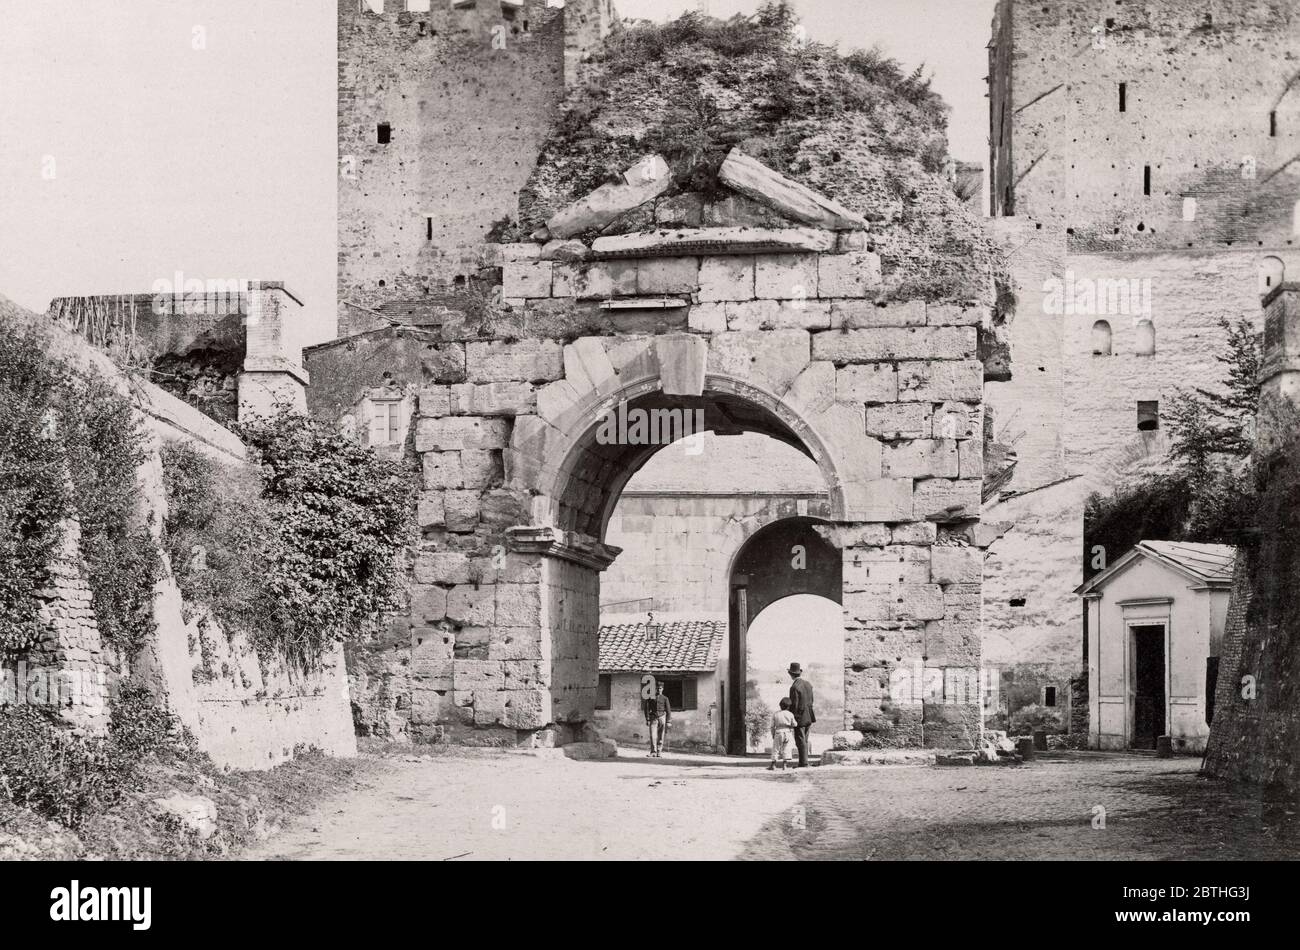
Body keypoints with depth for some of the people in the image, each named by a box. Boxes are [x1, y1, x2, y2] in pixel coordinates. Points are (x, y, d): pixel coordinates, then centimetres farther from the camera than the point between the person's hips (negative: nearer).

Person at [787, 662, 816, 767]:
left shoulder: (794, 687, -18)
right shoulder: (808, 684, 7)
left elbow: (794, 704, -18)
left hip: (799, 718, -8)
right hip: (808, 717, 8)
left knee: (800, 741, -3)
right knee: (804, 741, 14)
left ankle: (804, 763, -3)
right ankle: (803, 762, 16)